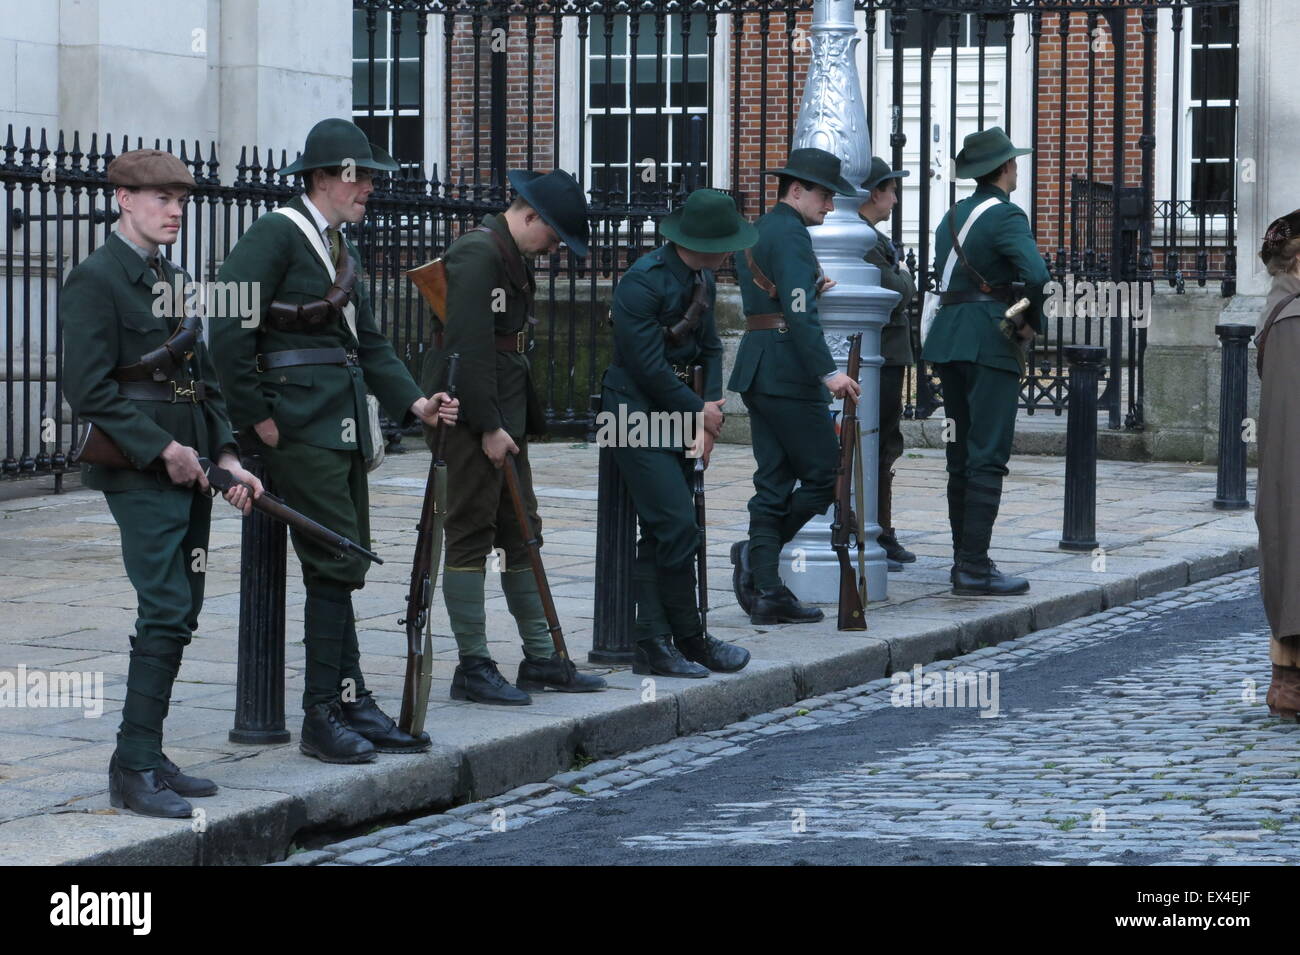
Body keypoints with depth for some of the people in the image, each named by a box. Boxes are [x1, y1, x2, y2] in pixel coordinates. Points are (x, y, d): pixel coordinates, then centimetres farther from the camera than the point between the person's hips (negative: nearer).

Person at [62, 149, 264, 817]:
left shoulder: (172, 277, 17)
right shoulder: (95, 279, -9)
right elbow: (90, 387, -15)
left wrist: (225, 457, 8)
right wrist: (161, 449, -16)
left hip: (187, 466, 8)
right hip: (139, 472, -8)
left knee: (180, 613, 8)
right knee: (166, 612, -13)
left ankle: (144, 758, 14)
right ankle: (135, 769, -9)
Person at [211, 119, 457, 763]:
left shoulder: (341, 247, 18)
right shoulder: (276, 235, -10)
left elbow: (368, 343, 19)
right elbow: (228, 329, -18)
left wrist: (413, 402, 6)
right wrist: (257, 416, -15)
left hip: (343, 424, 9)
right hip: (301, 425, -9)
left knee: (343, 567, 11)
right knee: (335, 564, -10)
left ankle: (351, 707, 16)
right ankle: (324, 716, -4)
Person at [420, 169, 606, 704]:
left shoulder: (515, 260, 18)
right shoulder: (476, 255, -14)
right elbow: (468, 345, -21)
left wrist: (523, 422, 16)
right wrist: (489, 427, -21)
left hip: (502, 423, 10)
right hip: (470, 423, -10)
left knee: (522, 535, 13)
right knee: (470, 539, -5)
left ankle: (540, 659, 19)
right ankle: (473, 668, -2)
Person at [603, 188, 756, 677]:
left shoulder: (702, 278, 8)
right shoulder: (642, 282, -18)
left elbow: (709, 348, 13)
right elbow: (648, 365, -19)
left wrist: (710, 412, -2)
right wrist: (701, 412, -9)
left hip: (679, 412, 8)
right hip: (638, 413, -8)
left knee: (660, 533, 6)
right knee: (677, 526, -12)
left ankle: (653, 647, 7)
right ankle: (690, 640, -2)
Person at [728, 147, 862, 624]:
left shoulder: (756, 232, 18)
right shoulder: (791, 235, -12)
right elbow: (800, 315, -21)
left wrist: (809, 289, 15)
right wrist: (829, 372, -25)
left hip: (756, 368, 10)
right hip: (787, 369, -10)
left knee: (774, 481, 8)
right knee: (825, 475, -2)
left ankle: (766, 592, 5)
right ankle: (759, 551, -6)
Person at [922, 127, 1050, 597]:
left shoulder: (952, 217, 16)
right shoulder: (1006, 215, -10)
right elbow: (1036, 276, -23)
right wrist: (1034, 323, -7)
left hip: (949, 338, 8)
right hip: (991, 341, -8)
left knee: (962, 455, 12)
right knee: (988, 456, -8)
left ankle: (964, 560, 15)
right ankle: (975, 567, -12)